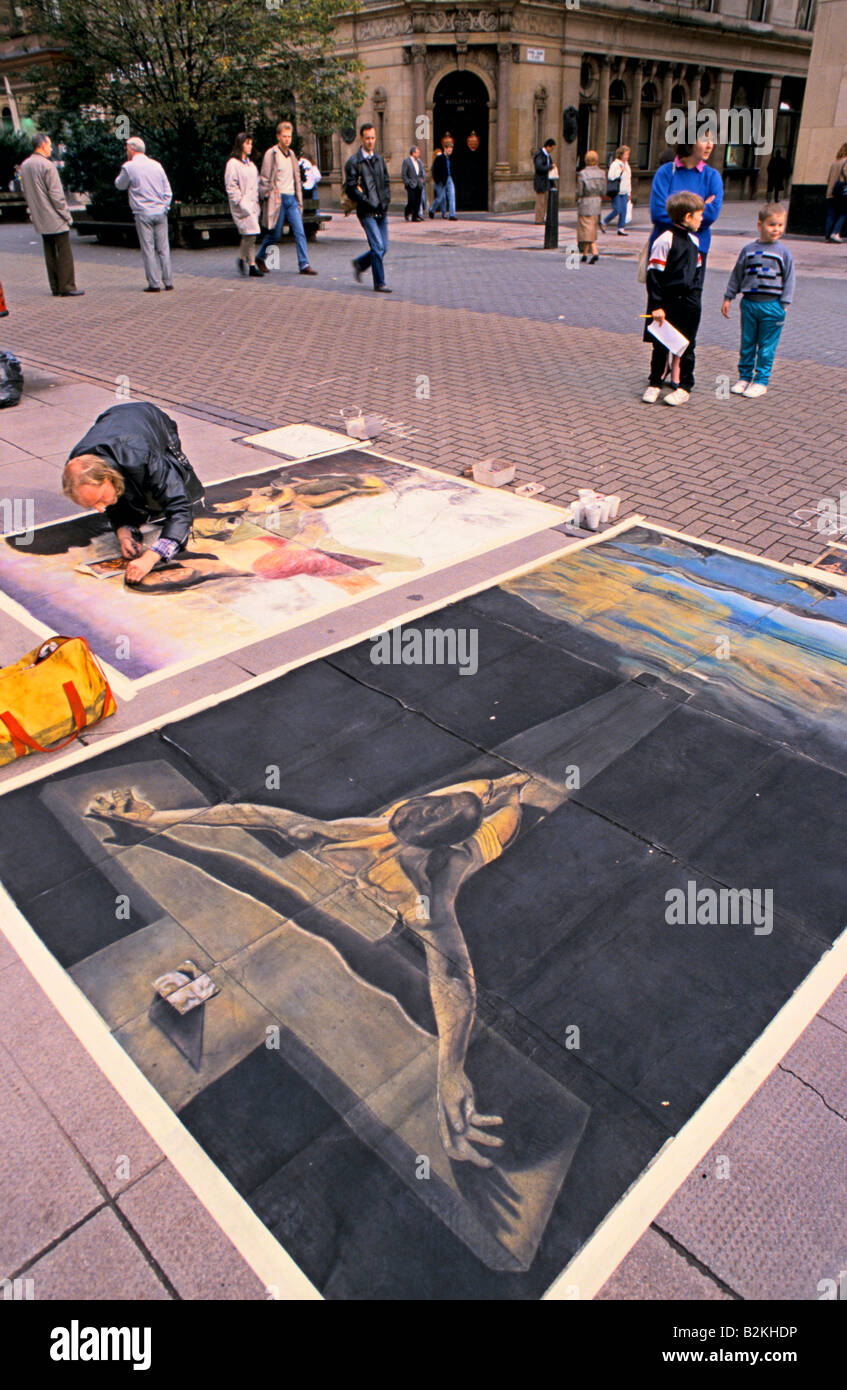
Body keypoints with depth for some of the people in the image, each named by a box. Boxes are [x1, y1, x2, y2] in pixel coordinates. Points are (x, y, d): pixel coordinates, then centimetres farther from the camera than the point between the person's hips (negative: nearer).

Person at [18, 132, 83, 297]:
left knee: (50, 253, 11)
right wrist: (67, 215, -9)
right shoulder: (47, 165, -14)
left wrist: (34, 212, 22)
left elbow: (26, 193, 16)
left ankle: (56, 287, 12)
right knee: (64, 253, -4)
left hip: (40, 221, 8)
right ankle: (67, 287, -5)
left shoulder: (24, 166, 11)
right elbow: (56, 194, -16)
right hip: (55, 218, -8)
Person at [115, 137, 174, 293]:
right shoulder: (156, 165, 8)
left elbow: (119, 185, 13)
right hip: (160, 213, 4)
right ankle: (168, 282, 7)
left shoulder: (129, 167, -3)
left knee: (148, 249, -2)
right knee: (163, 248, 7)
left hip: (143, 214, -4)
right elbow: (168, 191, 7)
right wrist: (164, 207, 12)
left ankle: (154, 284, -4)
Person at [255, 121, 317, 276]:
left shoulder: (291, 154, 15)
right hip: (278, 199, -6)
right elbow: (265, 179, -5)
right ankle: (260, 257, 22)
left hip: (291, 198, 6)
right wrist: (272, 197, -11)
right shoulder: (271, 154, -4)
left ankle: (304, 265, -5)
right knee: (275, 233, 1)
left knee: (300, 232, -5)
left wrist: (299, 200, 15)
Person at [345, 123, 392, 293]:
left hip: (381, 211, 6)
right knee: (378, 247, -13)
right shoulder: (353, 162, -4)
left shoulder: (379, 159, 15)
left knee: (384, 248, 6)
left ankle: (360, 263, 29)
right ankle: (379, 284, -4)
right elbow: (350, 188, -8)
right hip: (366, 212, -6)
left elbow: (386, 182, 21)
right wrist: (369, 204, -12)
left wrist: (385, 201, 3)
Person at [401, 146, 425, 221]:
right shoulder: (406, 161, -3)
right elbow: (403, 174, -7)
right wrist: (407, 182, -11)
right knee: (412, 200, -11)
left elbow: (422, 172, 25)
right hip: (411, 185, -6)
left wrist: (423, 180, 10)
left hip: (418, 185, 6)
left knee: (418, 202, 0)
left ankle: (415, 216, 7)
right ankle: (407, 212, 13)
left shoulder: (419, 161, 16)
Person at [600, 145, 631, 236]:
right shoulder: (615, 164, -8)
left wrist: (629, 192, 20)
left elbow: (628, 179, 21)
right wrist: (620, 171, -16)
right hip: (616, 192, -7)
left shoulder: (626, 164, 16)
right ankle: (603, 222, 10)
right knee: (617, 210, -9)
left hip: (624, 192, 7)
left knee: (624, 210, 0)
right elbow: (610, 177, -17)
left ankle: (621, 228, 5)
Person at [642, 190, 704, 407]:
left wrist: (695, 296, 13)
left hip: (688, 303, 5)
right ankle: (655, 384, 19)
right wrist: (657, 306, -16)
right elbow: (654, 276, -13)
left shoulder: (694, 240, 10)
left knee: (686, 346, 7)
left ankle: (684, 387, 14)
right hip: (666, 302, -5)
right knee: (660, 346, 6)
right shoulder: (664, 241, -12)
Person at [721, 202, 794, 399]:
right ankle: (744, 377, 22)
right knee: (747, 344, 10)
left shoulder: (783, 252, 0)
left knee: (766, 347, 2)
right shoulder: (748, 250, 6)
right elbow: (737, 275, 13)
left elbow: (789, 279, 2)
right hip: (749, 303, 2)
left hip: (771, 306, -2)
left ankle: (761, 382, 9)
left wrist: (783, 305, -5)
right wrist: (728, 298, 10)